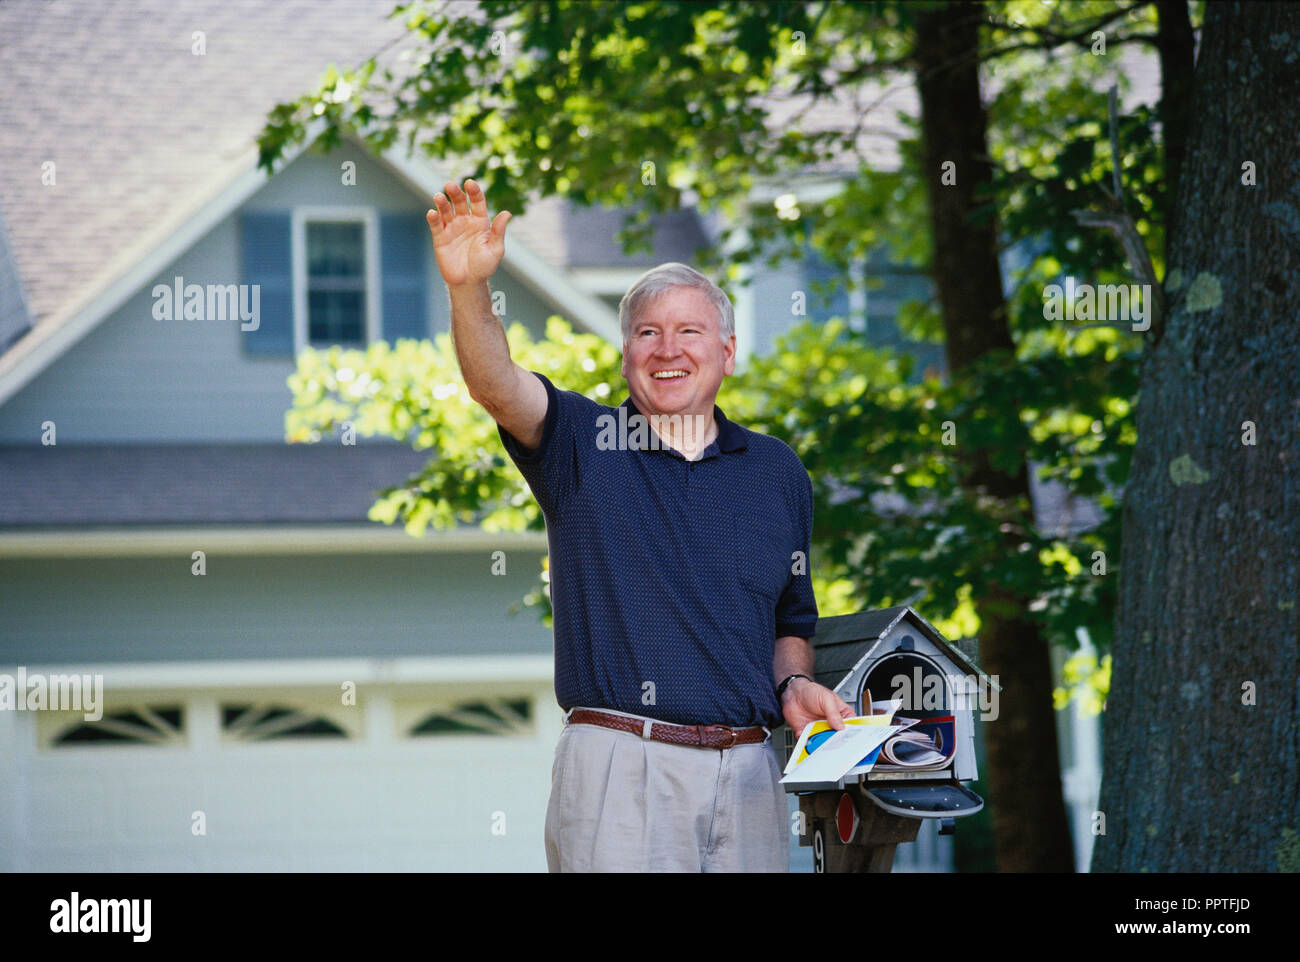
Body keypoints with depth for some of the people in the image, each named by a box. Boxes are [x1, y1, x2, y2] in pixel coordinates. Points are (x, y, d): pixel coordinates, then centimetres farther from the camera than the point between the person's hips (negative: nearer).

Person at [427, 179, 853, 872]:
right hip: (616, 768, -3)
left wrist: (794, 685, 2)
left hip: (746, 775, 3)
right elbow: (495, 386, -15)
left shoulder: (777, 472, 15)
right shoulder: (582, 443, 5)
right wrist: (468, 288, -33)